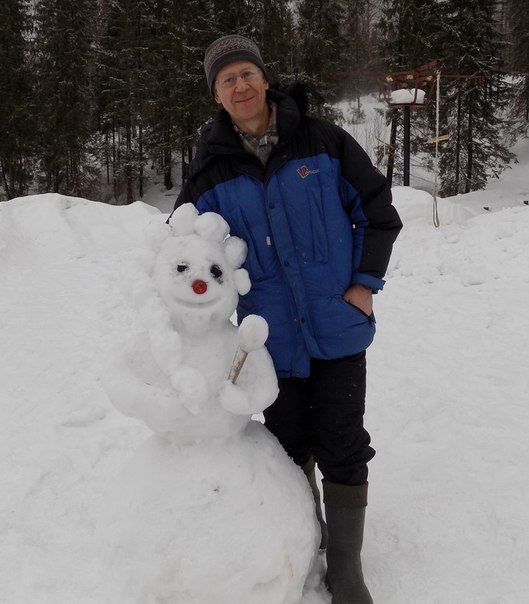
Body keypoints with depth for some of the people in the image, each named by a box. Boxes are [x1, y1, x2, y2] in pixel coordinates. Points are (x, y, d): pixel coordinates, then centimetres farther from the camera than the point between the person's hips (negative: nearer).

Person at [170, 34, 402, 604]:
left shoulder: (321, 141, -4)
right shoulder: (211, 170, -1)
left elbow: (378, 209, 2)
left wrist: (366, 283, -5)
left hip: (339, 326, -1)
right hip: (273, 336, 2)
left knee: (342, 445, 4)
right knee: (289, 442, 15)